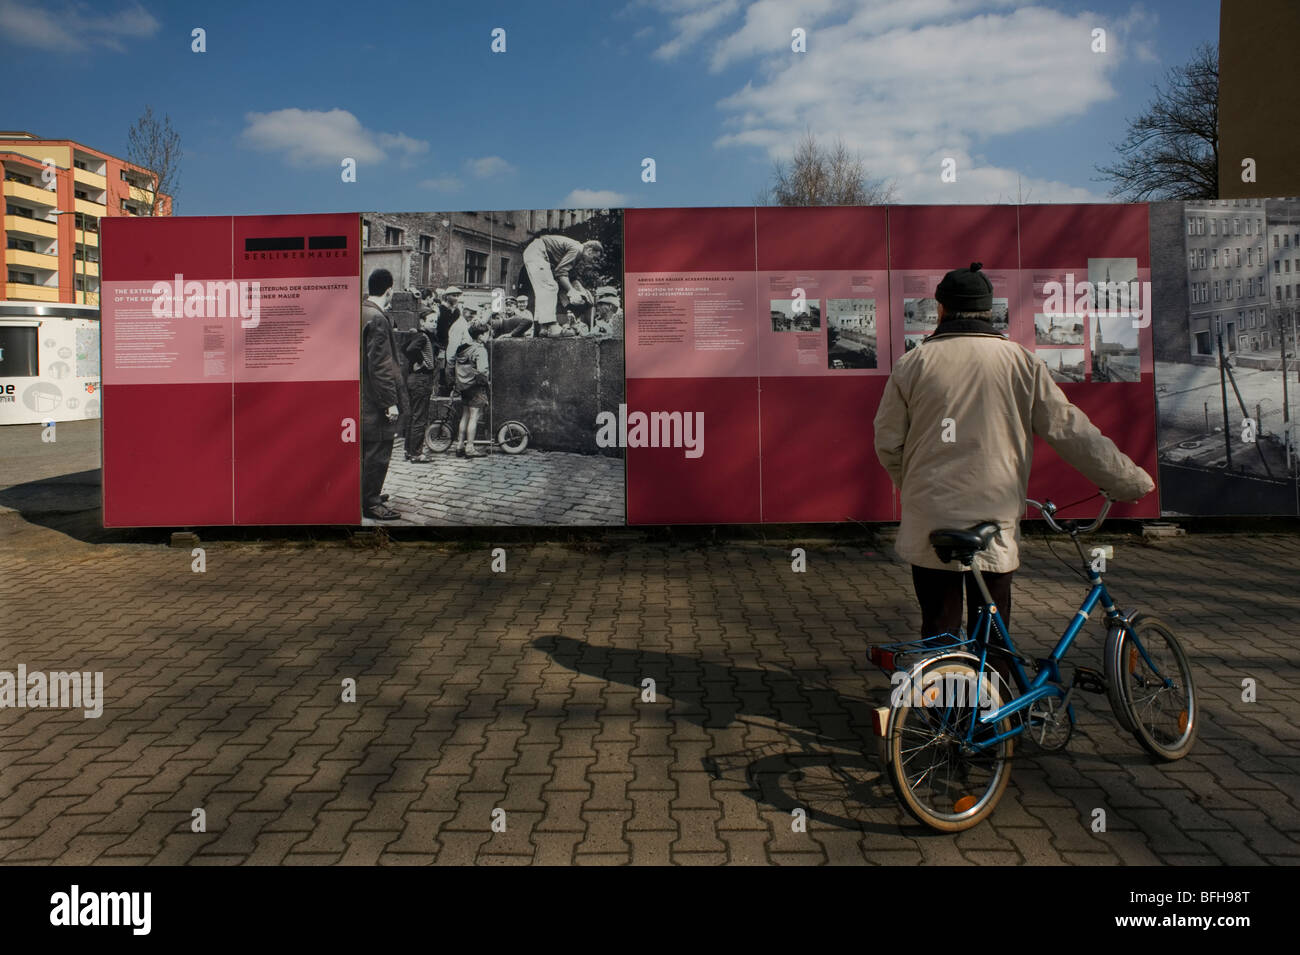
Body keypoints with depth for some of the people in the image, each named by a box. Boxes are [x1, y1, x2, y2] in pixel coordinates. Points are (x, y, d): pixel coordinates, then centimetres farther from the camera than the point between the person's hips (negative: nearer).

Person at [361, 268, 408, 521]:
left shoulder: (362, 313, 10)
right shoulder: (377, 319, -19)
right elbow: (380, 364, -22)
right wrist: (390, 402, -20)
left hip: (364, 399, 10)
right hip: (376, 399, -10)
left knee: (367, 450, 19)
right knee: (378, 452, -2)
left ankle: (367, 494, 30)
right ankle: (371, 502, 5)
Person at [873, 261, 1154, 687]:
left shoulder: (914, 363, -1)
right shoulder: (1021, 362, -2)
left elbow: (887, 443, 2)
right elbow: (1070, 431, -2)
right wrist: (1134, 482, 8)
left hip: (930, 523, 0)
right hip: (994, 523, 0)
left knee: (939, 627, 11)